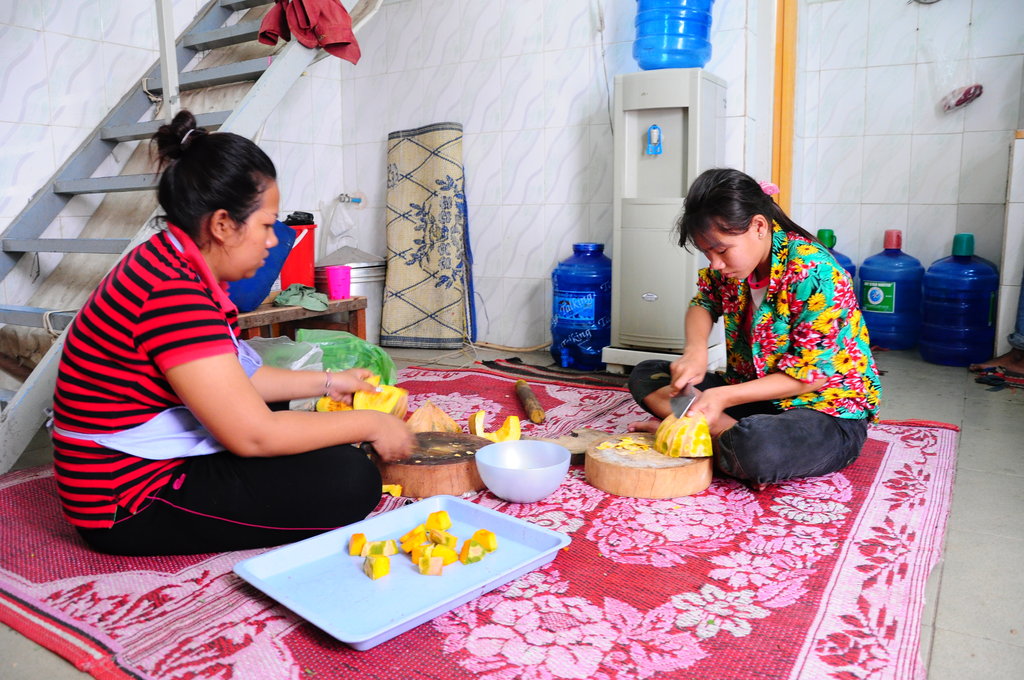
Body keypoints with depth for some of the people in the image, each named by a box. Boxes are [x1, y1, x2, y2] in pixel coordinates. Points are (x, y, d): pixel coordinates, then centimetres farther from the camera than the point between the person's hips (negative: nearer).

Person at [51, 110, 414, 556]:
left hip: (153, 465, 10)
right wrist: (369, 424, -17)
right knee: (350, 479, -20)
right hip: (131, 507, -10)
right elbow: (253, 436, -28)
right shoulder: (173, 293, -27)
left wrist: (325, 382, 13)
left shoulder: (173, 267, 6)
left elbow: (234, 378, 14)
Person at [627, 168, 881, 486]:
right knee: (645, 376, -2)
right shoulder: (733, 259, -3)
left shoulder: (814, 274, -24)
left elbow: (811, 375, -22)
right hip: (757, 394, 8)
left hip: (828, 409, -8)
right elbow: (704, 302, 13)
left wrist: (724, 396, -28)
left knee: (756, 451, -42)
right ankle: (732, 432, -16)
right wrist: (695, 350, -10)